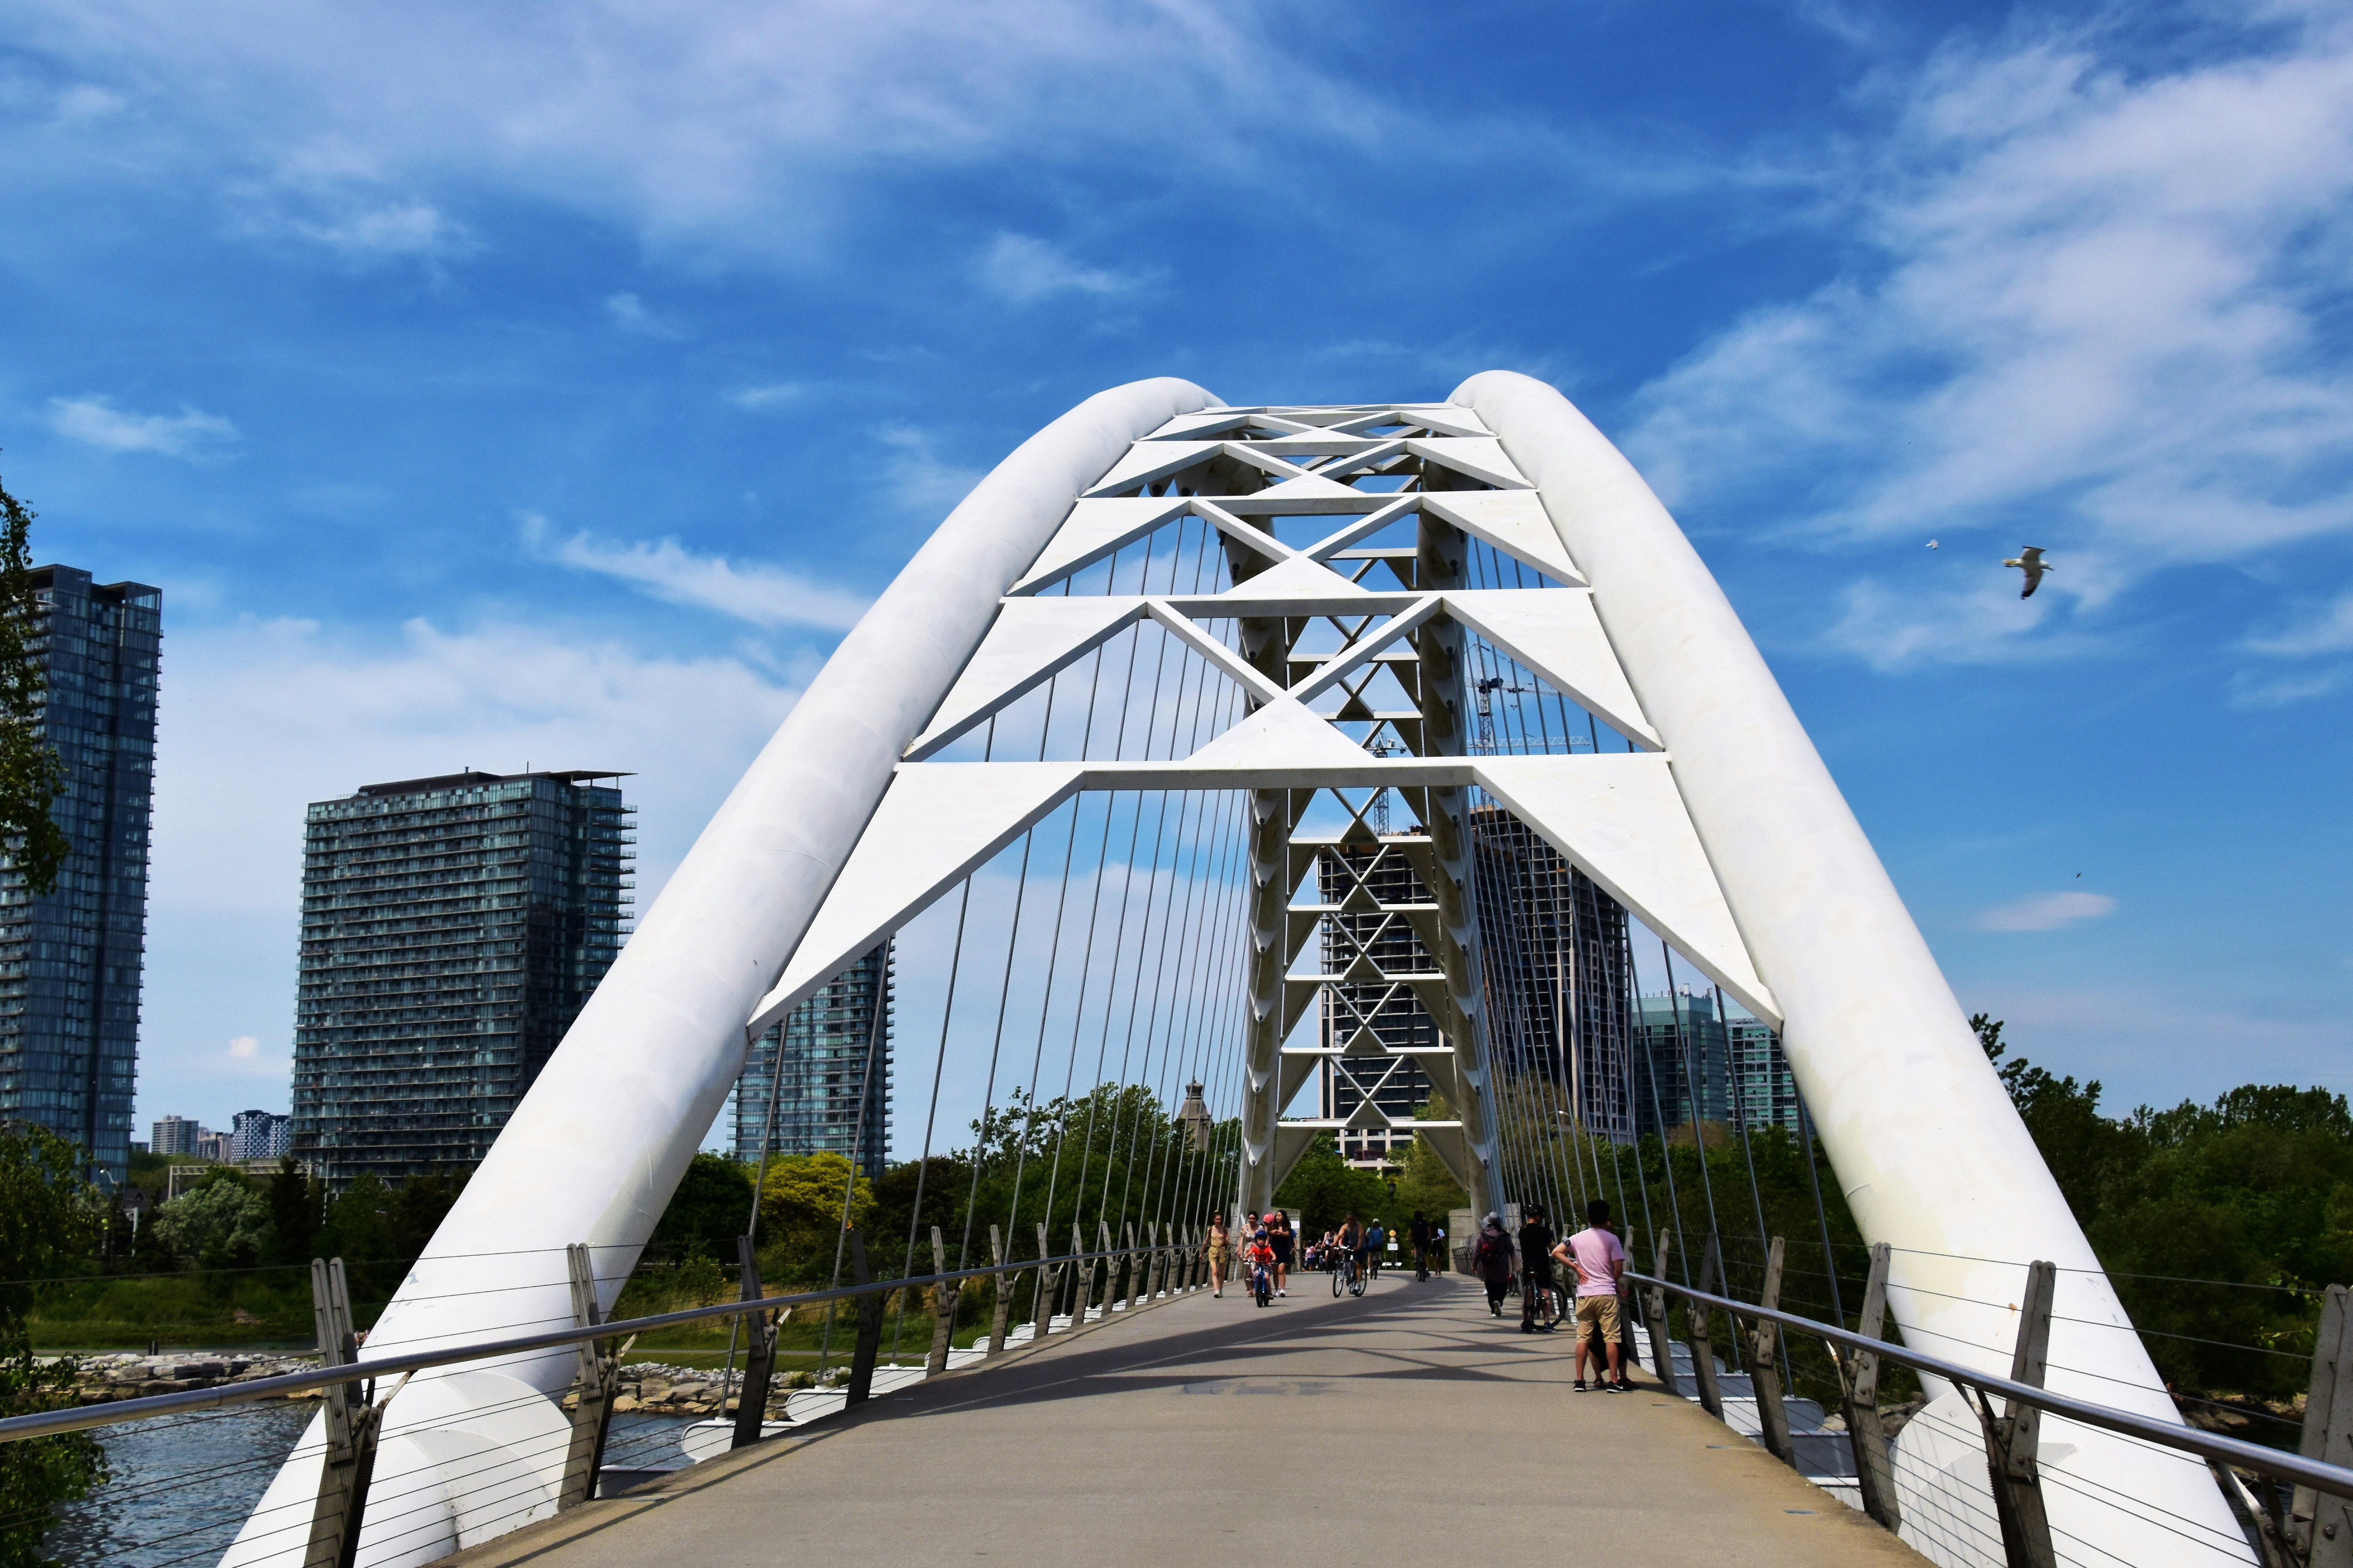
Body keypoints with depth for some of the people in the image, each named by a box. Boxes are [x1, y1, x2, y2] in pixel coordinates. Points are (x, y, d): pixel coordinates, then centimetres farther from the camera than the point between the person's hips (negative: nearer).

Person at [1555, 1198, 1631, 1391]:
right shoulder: (1611, 1239, -4)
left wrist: (1576, 1267, 5)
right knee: (1612, 1338, 0)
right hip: (1607, 1294, -3)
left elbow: (1556, 1252, 7)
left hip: (1584, 1295, 3)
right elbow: (1619, 1269, -8)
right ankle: (1614, 1381, -2)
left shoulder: (1578, 1238, 6)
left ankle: (1579, 1381, 7)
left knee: (1583, 1338, 8)